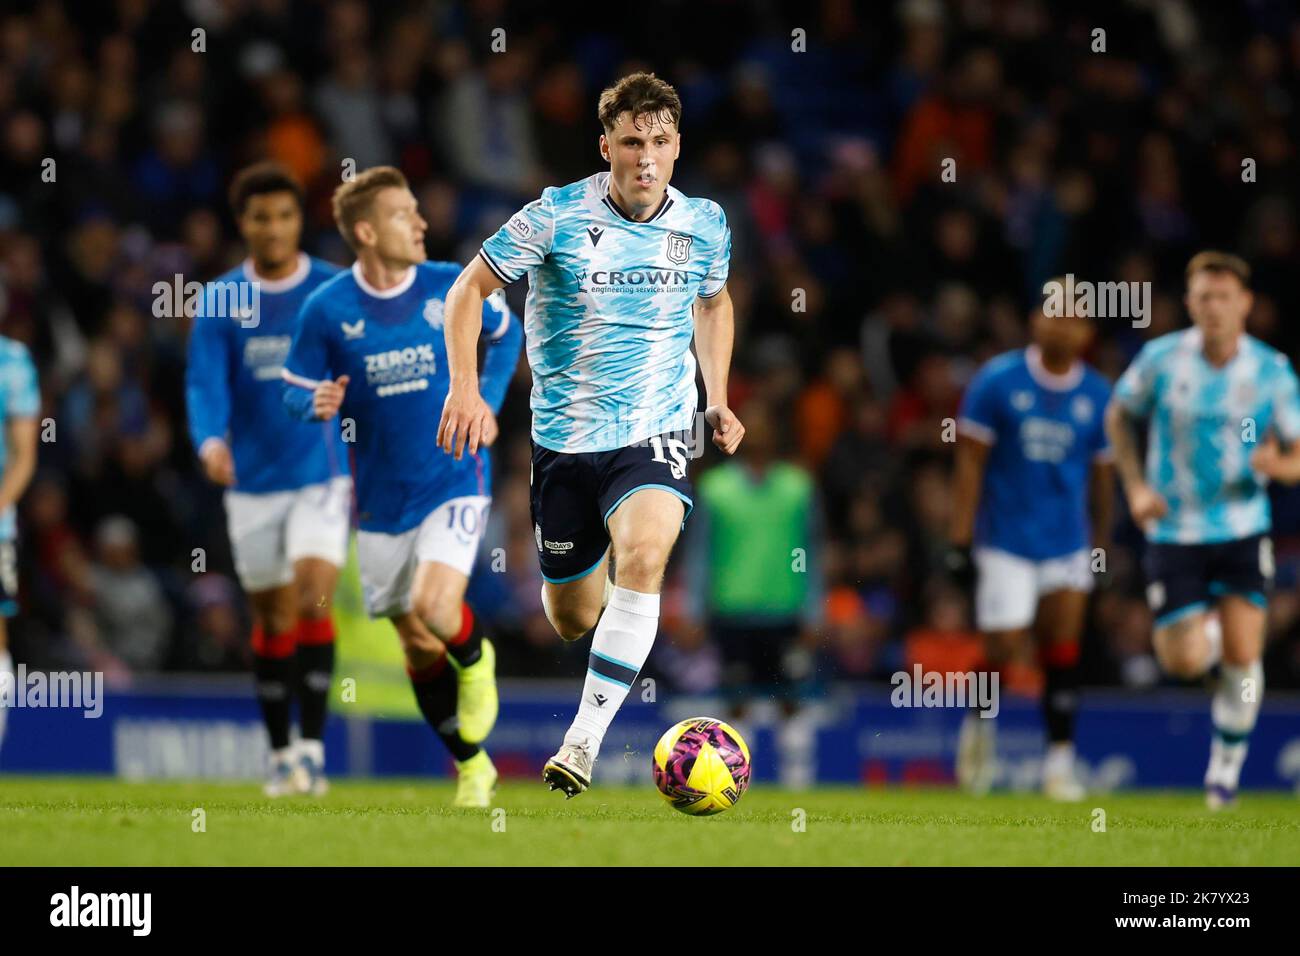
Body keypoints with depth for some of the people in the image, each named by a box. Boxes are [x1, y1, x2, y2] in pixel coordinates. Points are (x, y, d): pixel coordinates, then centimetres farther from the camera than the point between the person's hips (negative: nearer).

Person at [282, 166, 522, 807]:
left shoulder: (451, 287, -5)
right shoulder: (327, 309, -8)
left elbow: (506, 333, 14)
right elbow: (295, 391, 1)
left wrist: (488, 401, 1)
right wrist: (319, 404, -22)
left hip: (454, 482, -1)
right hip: (382, 500, 1)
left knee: (435, 609, -24)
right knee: (417, 647, 8)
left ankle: (475, 659, 12)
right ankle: (470, 767, 27)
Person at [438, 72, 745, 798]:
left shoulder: (704, 225, 0)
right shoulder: (558, 216, -10)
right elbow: (471, 288, -2)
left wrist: (718, 398, 12)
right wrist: (465, 389, -14)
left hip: (655, 435, 0)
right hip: (565, 440, 0)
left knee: (644, 550, -31)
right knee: (572, 621, 8)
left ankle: (587, 736, -28)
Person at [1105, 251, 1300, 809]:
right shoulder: (1161, 359, -7)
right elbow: (1119, 416, 10)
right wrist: (1136, 486, -3)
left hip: (1242, 528, 0)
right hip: (1175, 529, 0)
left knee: (1242, 657, -8)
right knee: (1184, 664, -8)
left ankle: (1228, 763, 15)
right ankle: (1206, 630, 29)